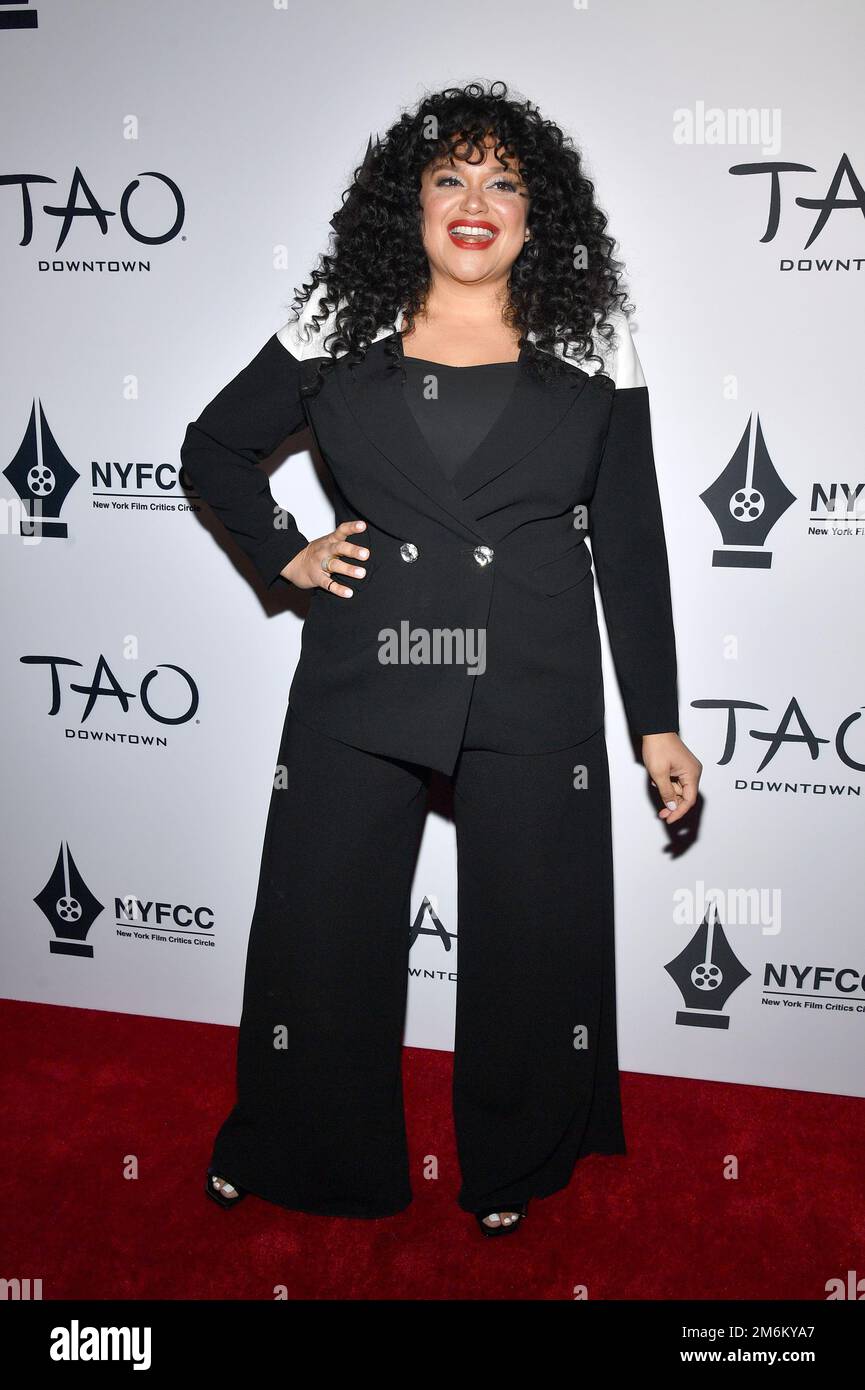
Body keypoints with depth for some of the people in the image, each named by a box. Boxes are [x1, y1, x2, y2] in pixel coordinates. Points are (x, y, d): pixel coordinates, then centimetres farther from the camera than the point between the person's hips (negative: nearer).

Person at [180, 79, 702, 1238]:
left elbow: (629, 543, 4)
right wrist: (282, 554, 2)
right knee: (319, 933, 10)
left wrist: (657, 723, 3)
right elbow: (215, 447, 17)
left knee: (530, 943, 10)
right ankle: (303, 1152, 38)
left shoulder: (590, 344, 3)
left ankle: (510, 1164, 38)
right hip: (358, 689, 1)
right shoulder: (338, 327, 4)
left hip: (534, 701, 0)